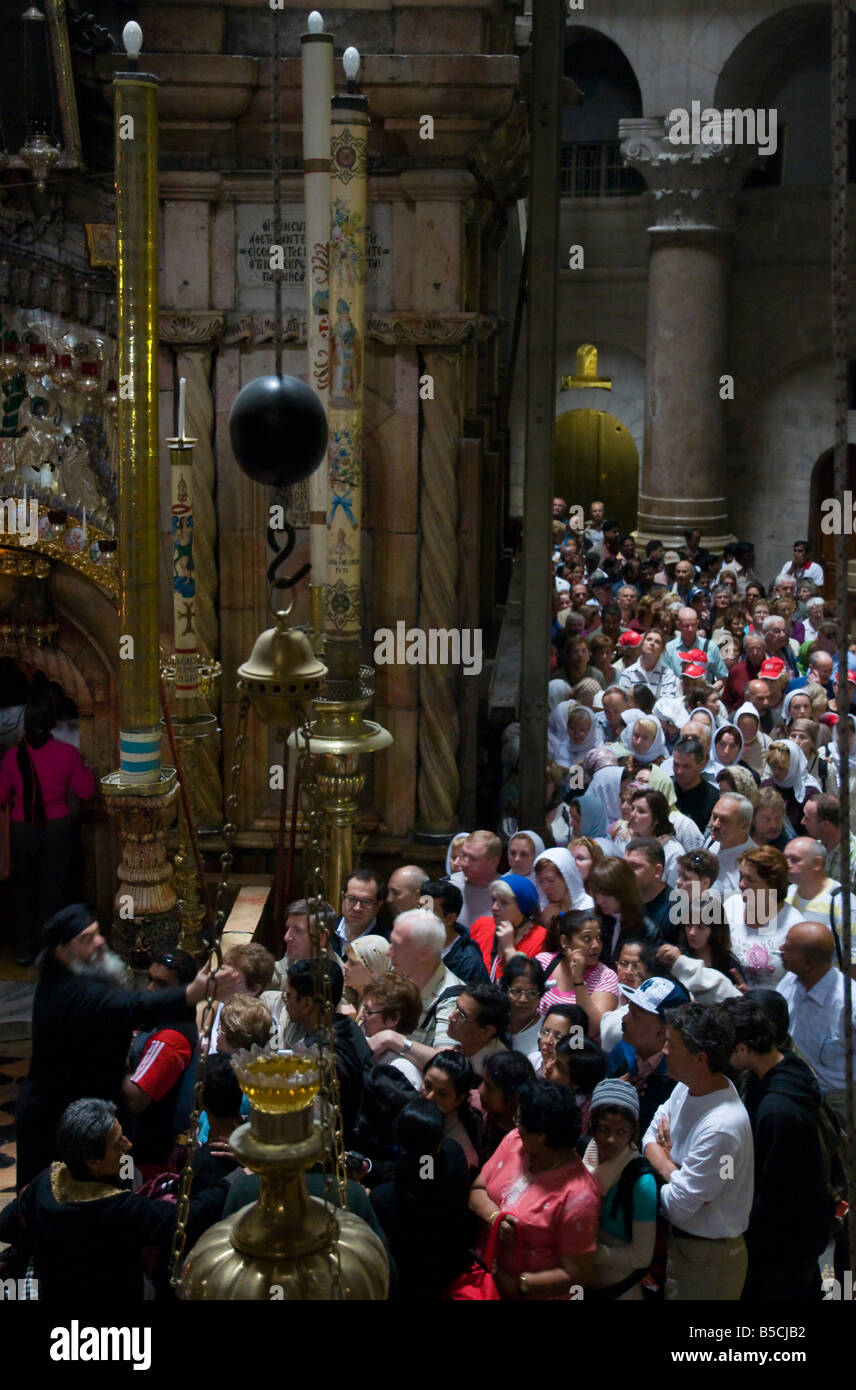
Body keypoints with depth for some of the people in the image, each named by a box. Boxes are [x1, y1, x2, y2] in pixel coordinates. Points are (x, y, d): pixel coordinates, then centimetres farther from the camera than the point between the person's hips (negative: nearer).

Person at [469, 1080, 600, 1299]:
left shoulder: (578, 1196, -27)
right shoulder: (514, 1141, -9)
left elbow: (575, 1276, -21)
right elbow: (477, 1190, -2)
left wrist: (517, 1284, -21)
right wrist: (494, 1217, -22)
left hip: (535, 1293, -5)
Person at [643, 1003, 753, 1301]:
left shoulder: (722, 1128, -32)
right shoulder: (687, 1087, -5)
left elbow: (677, 1206, -26)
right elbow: (651, 1137, 3)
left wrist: (662, 1162, -7)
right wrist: (672, 1170, -17)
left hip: (708, 1259, -8)